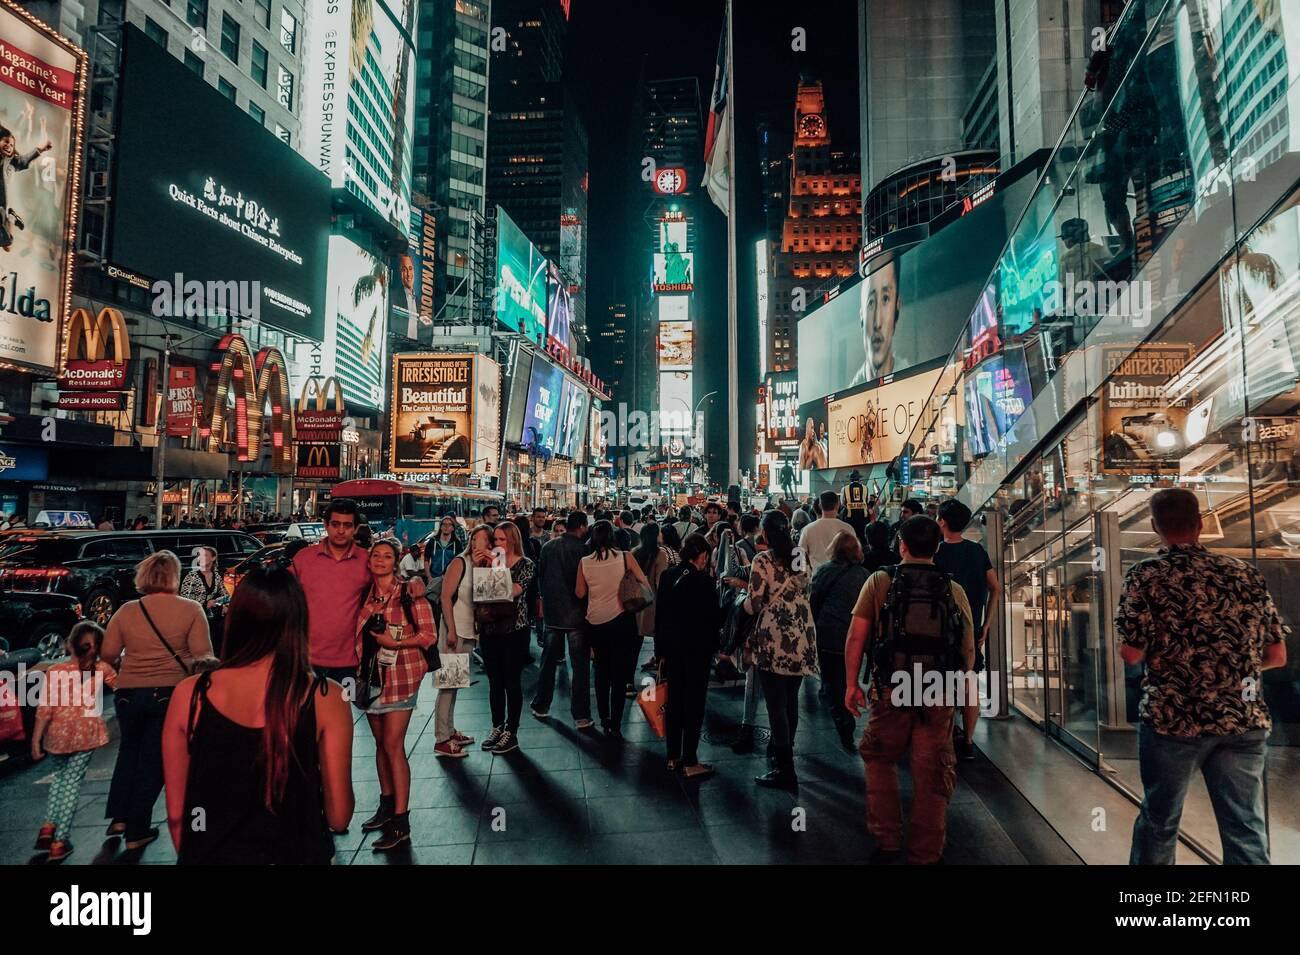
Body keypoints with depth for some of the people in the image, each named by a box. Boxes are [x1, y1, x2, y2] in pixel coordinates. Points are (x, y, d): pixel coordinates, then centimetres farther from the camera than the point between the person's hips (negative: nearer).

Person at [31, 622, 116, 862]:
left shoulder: (54, 671, -3)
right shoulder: (102, 669, -4)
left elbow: (45, 708, -5)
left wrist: (36, 738, 1)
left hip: (57, 733, 2)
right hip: (86, 732, -1)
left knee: (60, 776, 25)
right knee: (72, 781, 7)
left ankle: (48, 826, 14)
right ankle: (60, 841, 7)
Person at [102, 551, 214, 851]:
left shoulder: (127, 610, -2)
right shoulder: (191, 610, -10)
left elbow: (108, 654, 0)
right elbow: (203, 656, -14)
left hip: (129, 692, 3)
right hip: (171, 693, -2)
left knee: (129, 749, 27)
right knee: (153, 759, 11)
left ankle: (119, 817, 27)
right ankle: (136, 832, 18)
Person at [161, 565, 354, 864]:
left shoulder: (189, 694, -12)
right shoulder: (325, 699, -18)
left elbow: (175, 814, -4)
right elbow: (339, 817, -12)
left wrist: (191, 855, 14)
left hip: (210, 854, 1)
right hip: (294, 855, -1)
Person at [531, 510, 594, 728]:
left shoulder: (549, 547, 1)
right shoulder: (583, 549, -14)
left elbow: (540, 576, 9)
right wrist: (587, 606, 2)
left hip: (552, 612, 5)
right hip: (577, 613, -5)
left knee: (549, 661, 18)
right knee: (580, 665, 3)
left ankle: (540, 706, 28)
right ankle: (580, 716, 4)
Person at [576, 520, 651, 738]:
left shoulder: (584, 562, -3)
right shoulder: (625, 557, -9)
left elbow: (579, 593, 4)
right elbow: (645, 584, -4)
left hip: (595, 622, 3)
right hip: (621, 621, -3)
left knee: (602, 671, 19)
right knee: (620, 674, 5)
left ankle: (604, 719, 27)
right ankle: (615, 725, 4)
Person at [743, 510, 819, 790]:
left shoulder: (763, 560, -10)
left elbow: (754, 604, -11)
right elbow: (805, 592, 12)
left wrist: (745, 597, 10)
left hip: (774, 639, -6)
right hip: (802, 638, 6)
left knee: (776, 704, 1)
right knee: (791, 700, 19)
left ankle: (786, 770, 4)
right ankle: (785, 750, 35)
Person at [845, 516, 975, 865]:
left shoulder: (879, 582, -3)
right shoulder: (954, 590, 2)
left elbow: (856, 636, -5)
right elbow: (969, 650, 6)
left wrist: (852, 683, 4)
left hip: (891, 691, -1)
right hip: (940, 695, 2)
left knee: (879, 759, 19)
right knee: (932, 773, 12)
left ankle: (887, 841, 22)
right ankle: (925, 853, 22)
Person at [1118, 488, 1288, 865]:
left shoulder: (1145, 576, -8)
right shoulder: (1246, 574, 4)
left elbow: (1131, 654, -13)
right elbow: (1277, 656, 6)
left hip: (1173, 719, -3)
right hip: (1245, 720, 3)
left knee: (1159, 819, 13)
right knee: (1246, 829, 10)